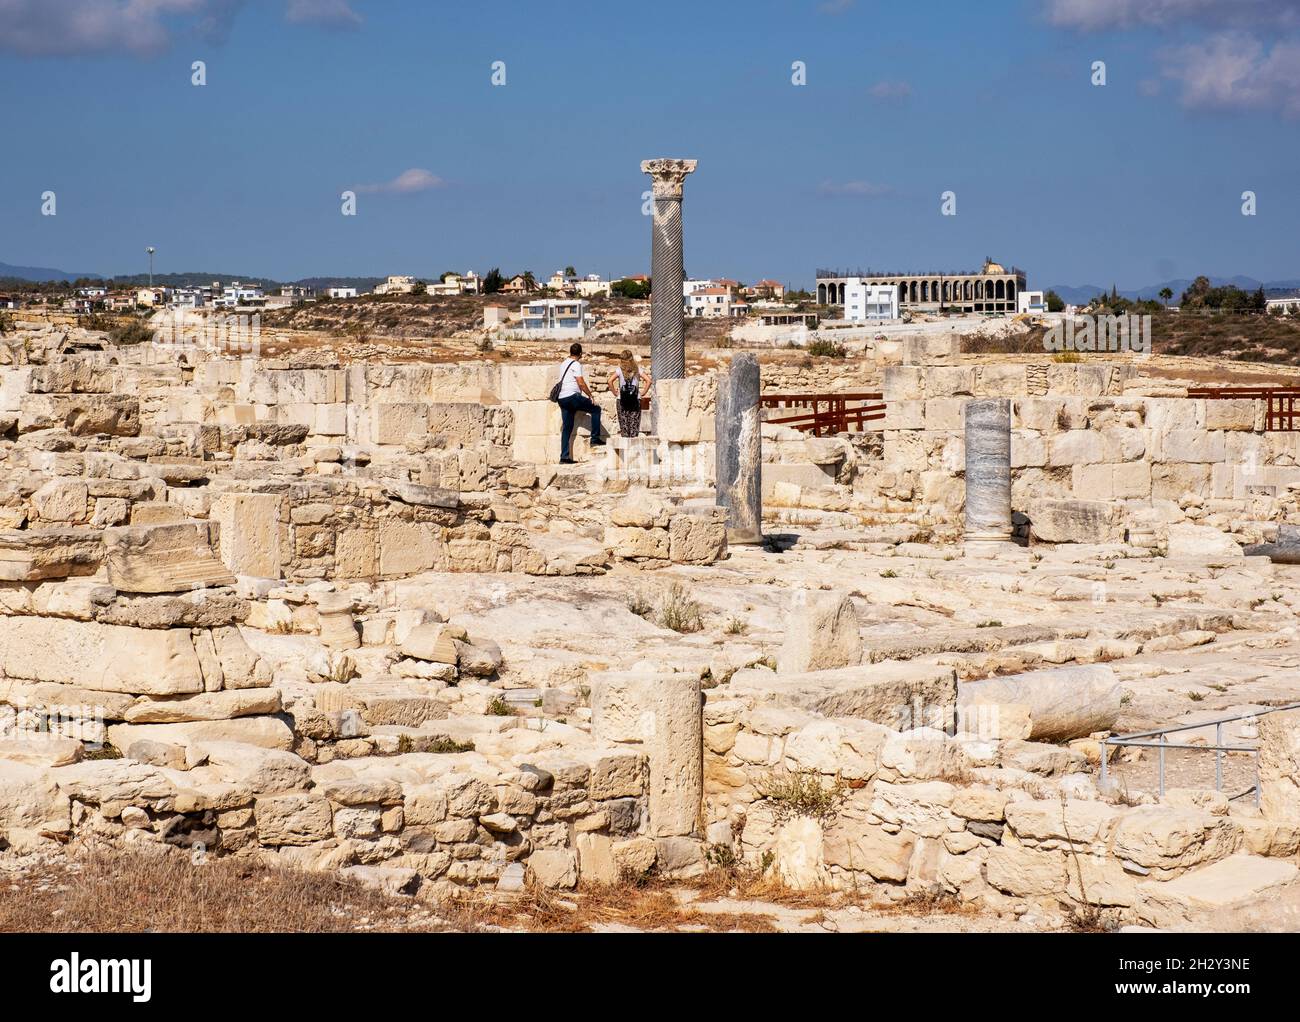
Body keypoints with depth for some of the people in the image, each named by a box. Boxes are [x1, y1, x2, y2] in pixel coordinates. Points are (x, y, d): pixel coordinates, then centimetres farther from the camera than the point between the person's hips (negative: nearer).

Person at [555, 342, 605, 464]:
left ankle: (564, 457, 3)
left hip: (562, 399, 8)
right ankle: (595, 438, 1)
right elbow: (581, 383, -14)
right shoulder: (576, 364, -6)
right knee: (595, 409, 6)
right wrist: (590, 395, -4)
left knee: (566, 428, 7)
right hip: (572, 396, -8)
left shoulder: (564, 364, 21)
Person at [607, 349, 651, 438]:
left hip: (622, 400, -1)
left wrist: (614, 393, -4)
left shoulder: (619, 370, -2)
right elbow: (648, 380, -6)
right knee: (634, 421, 4)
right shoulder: (638, 369, 2)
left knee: (623, 421, 3)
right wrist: (643, 392, 2)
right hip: (635, 399, 1)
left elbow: (610, 381, -14)